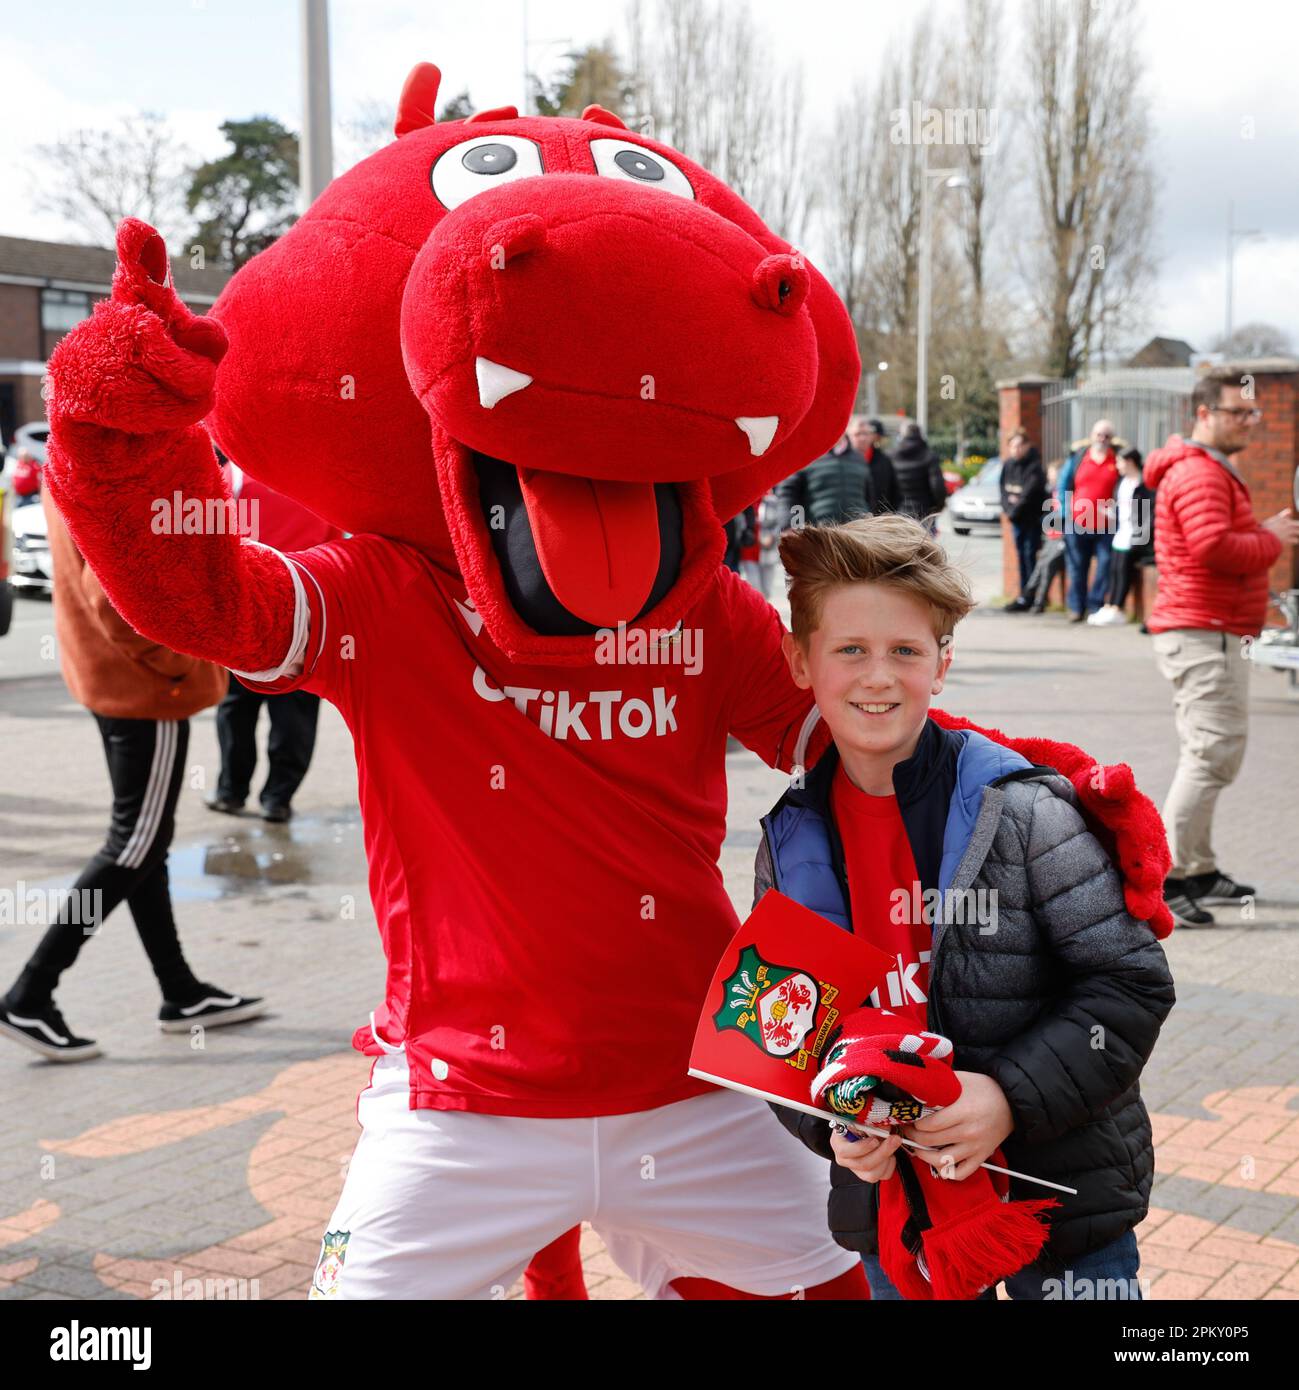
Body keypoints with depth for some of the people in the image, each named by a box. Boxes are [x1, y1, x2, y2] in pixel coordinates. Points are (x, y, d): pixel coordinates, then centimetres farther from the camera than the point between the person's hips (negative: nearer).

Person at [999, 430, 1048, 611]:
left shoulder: (1034, 467, -14)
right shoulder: (1008, 465, 6)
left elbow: (1029, 494, -19)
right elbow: (1004, 489, 10)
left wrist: (1014, 511, -15)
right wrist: (1008, 508, -5)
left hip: (1031, 518, -6)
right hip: (1016, 519, 6)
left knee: (1029, 555, -7)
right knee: (1021, 555, 10)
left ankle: (1028, 597, -4)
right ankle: (1024, 595, 15)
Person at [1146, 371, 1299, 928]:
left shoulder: (1214, 471, 22)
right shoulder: (1199, 474, -15)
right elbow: (1213, 547, -27)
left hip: (1207, 634, 12)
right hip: (1204, 634, -12)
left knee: (1205, 756, 17)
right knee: (1214, 754, -14)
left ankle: (1199, 871, 26)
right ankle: (1165, 878, -15)